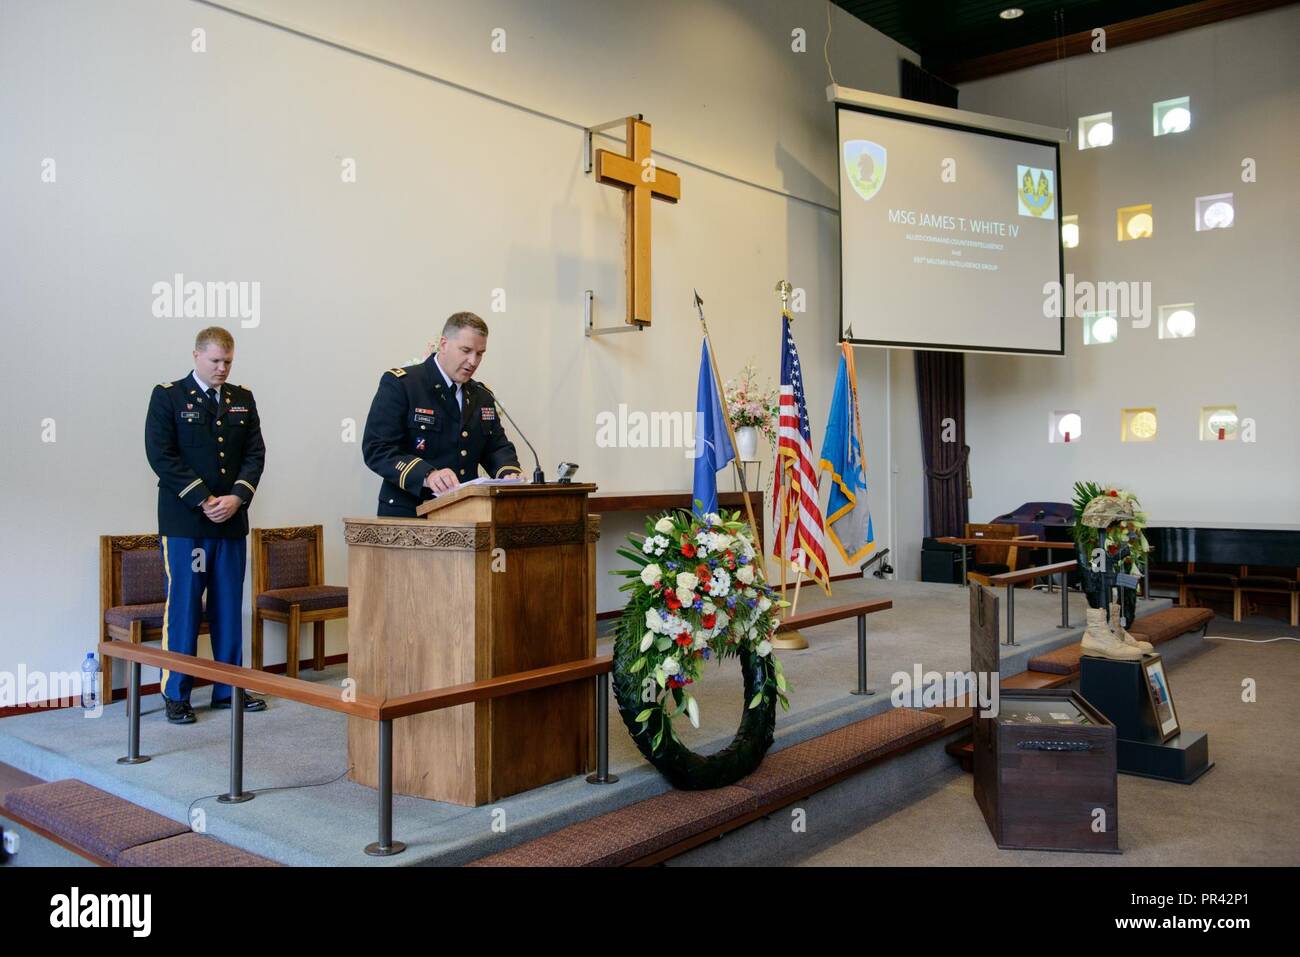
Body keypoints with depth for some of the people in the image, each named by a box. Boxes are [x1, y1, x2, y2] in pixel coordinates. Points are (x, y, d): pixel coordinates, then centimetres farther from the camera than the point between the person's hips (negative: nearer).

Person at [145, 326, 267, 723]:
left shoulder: (242, 399, 12)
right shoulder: (168, 396, 0)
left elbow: (255, 453, 7)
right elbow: (161, 455, -9)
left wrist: (236, 497, -9)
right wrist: (204, 501, -14)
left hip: (232, 519, 4)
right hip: (184, 522, -4)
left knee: (229, 606, 9)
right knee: (183, 607, 0)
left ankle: (229, 687, 18)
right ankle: (176, 694, 10)